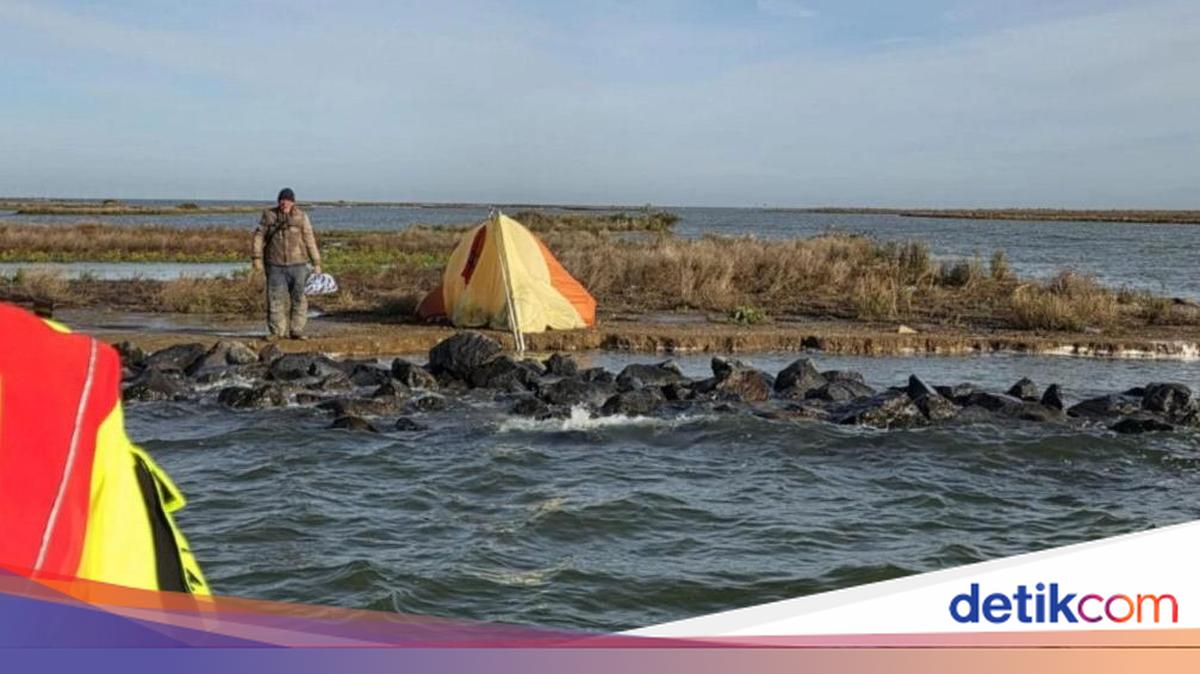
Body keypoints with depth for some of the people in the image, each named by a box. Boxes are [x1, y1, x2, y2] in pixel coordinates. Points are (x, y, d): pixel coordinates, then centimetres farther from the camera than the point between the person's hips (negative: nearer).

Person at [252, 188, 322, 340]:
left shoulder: (301, 217, 2)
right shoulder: (269, 215, 4)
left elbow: (310, 240, 3)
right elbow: (259, 236, 4)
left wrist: (316, 263, 1)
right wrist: (257, 258, -6)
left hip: (297, 265, 0)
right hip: (275, 265, 0)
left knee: (299, 298, 1)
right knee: (275, 298, 0)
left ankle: (296, 330, 9)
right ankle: (276, 331, 6)